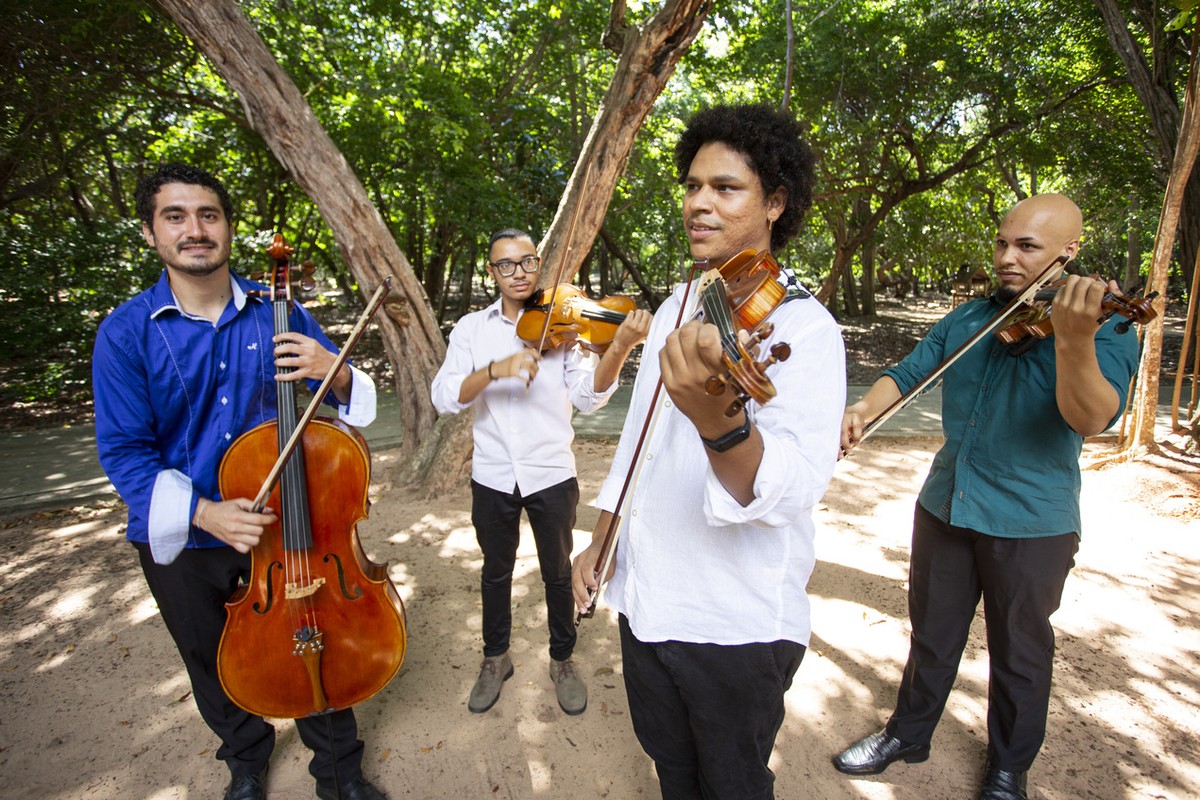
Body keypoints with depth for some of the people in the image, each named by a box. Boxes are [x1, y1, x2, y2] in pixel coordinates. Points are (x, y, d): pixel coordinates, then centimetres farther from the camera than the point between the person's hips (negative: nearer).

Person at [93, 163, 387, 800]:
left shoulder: (278, 314, -6)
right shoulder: (125, 333, -10)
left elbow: (347, 405, 0)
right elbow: (124, 452, -11)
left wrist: (336, 374, -25)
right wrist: (204, 512, -28)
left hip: (283, 519, 0)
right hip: (180, 537, 0)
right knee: (215, 665, 21)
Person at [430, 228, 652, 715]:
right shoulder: (472, 328, 1)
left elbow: (588, 396, -16)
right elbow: (444, 397, -11)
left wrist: (620, 347, -34)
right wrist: (495, 369, -28)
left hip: (551, 474, -1)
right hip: (492, 475, 2)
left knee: (558, 573, 14)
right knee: (496, 571, 19)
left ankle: (562, 660, 37)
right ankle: (496, 658, 42)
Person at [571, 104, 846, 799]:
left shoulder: (805, 328, -18)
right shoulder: (677, 307, 4)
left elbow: (796, 487, -32)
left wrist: (718, 422, -53)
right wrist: (600, 539, 12)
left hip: (738, 624, -6)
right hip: (645, 601, 6)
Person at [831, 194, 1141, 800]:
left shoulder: (1106, 330, -10)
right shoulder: (967, 320, 4)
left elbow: (1091, 419, -26)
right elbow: (907, 374, 7)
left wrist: (1074, 341, -44)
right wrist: (864, 409, -13)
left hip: (1031, 523, -4)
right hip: (945, 506, 4)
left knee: (1019, 652, 15)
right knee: (931, 633, 19)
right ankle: (909, 733, 40)